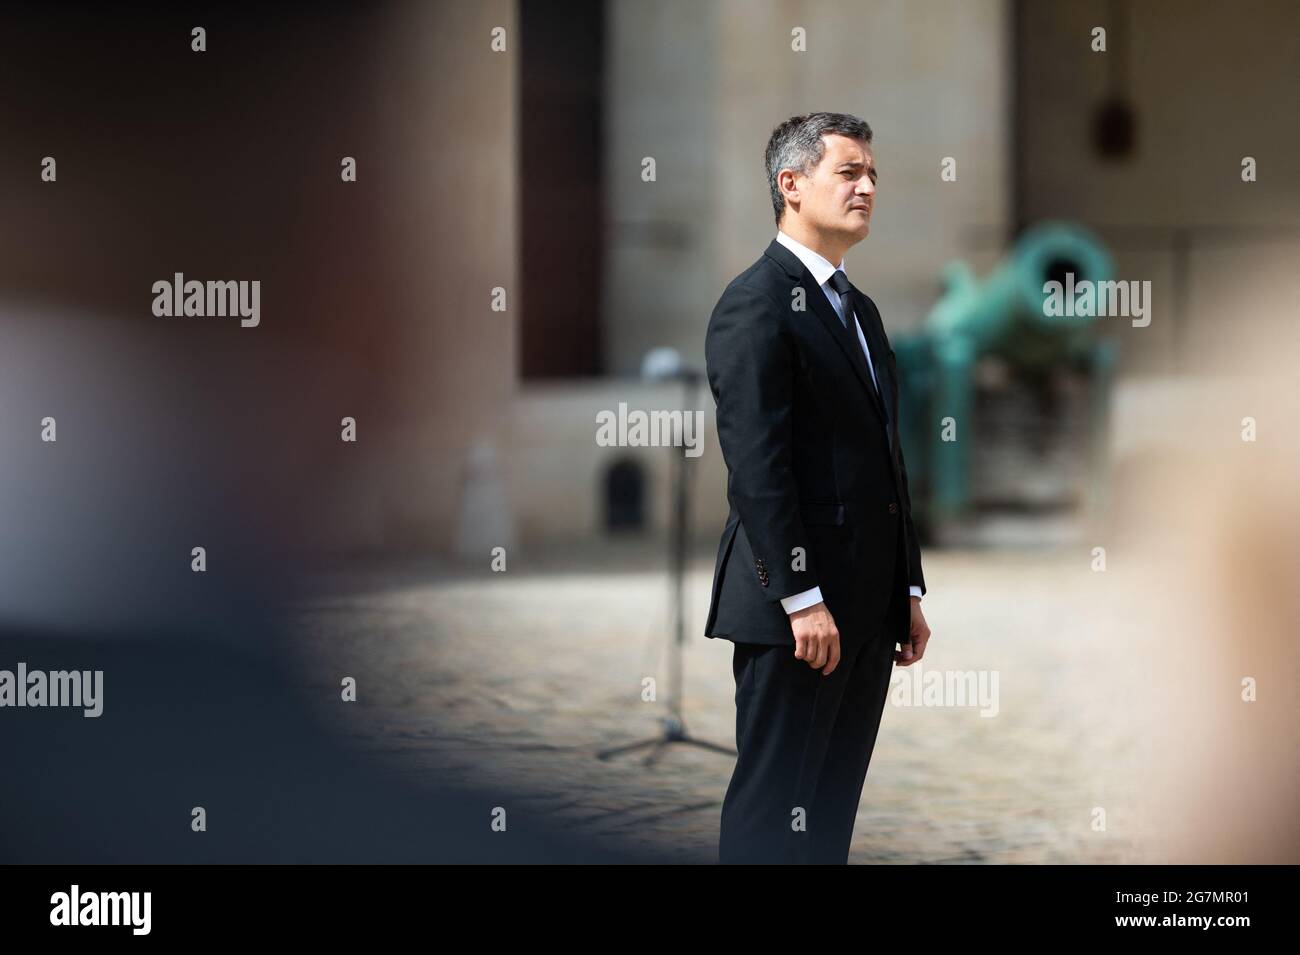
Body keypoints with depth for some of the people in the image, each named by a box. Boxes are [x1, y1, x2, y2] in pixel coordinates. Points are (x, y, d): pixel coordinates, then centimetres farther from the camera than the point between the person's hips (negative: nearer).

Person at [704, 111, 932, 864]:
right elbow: (756, 464, -17)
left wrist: (909, 591, 17)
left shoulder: (859, 309, 19)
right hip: (797, 607, -9)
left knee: (832, 809, 11)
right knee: (776, 810, -5)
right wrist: (802, 599, -21)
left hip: (868, 606, 9)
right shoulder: (757, 303, -10)